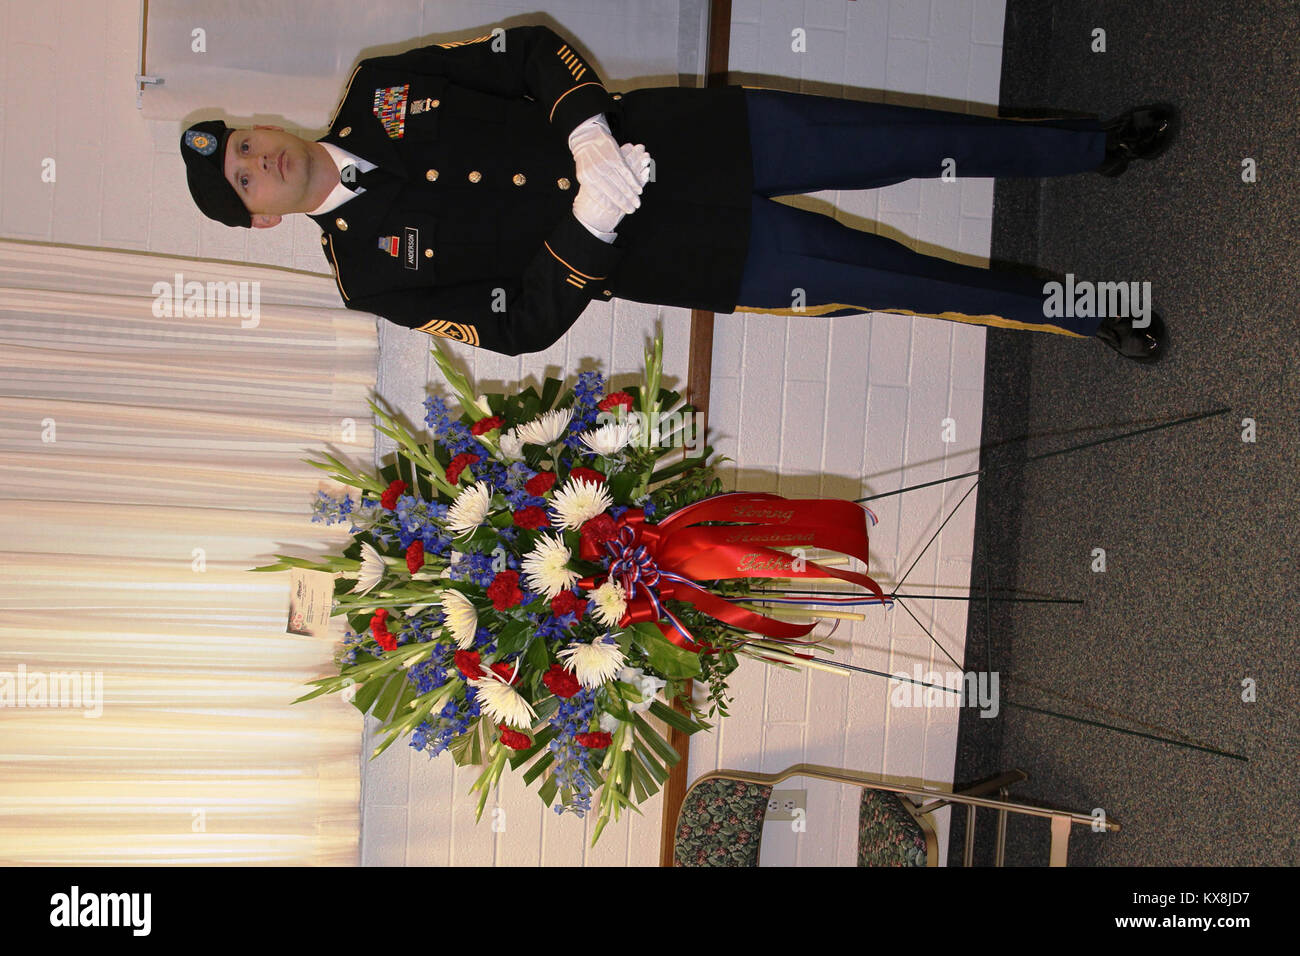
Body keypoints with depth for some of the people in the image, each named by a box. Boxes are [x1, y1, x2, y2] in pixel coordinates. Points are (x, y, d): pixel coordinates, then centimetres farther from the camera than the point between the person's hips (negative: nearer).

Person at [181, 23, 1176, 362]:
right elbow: (520, 324, -8)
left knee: (905, 144, 0)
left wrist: (589, 133, -15)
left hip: (679, 137, 3)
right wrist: (587, 230, -23)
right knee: (878, 280, -9)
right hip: (663, 258, -3)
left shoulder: (379, 89, 2)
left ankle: (1099, 144, 21)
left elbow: (533, 49, 3)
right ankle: (1085, 313, 11)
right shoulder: (370, 267, -5)